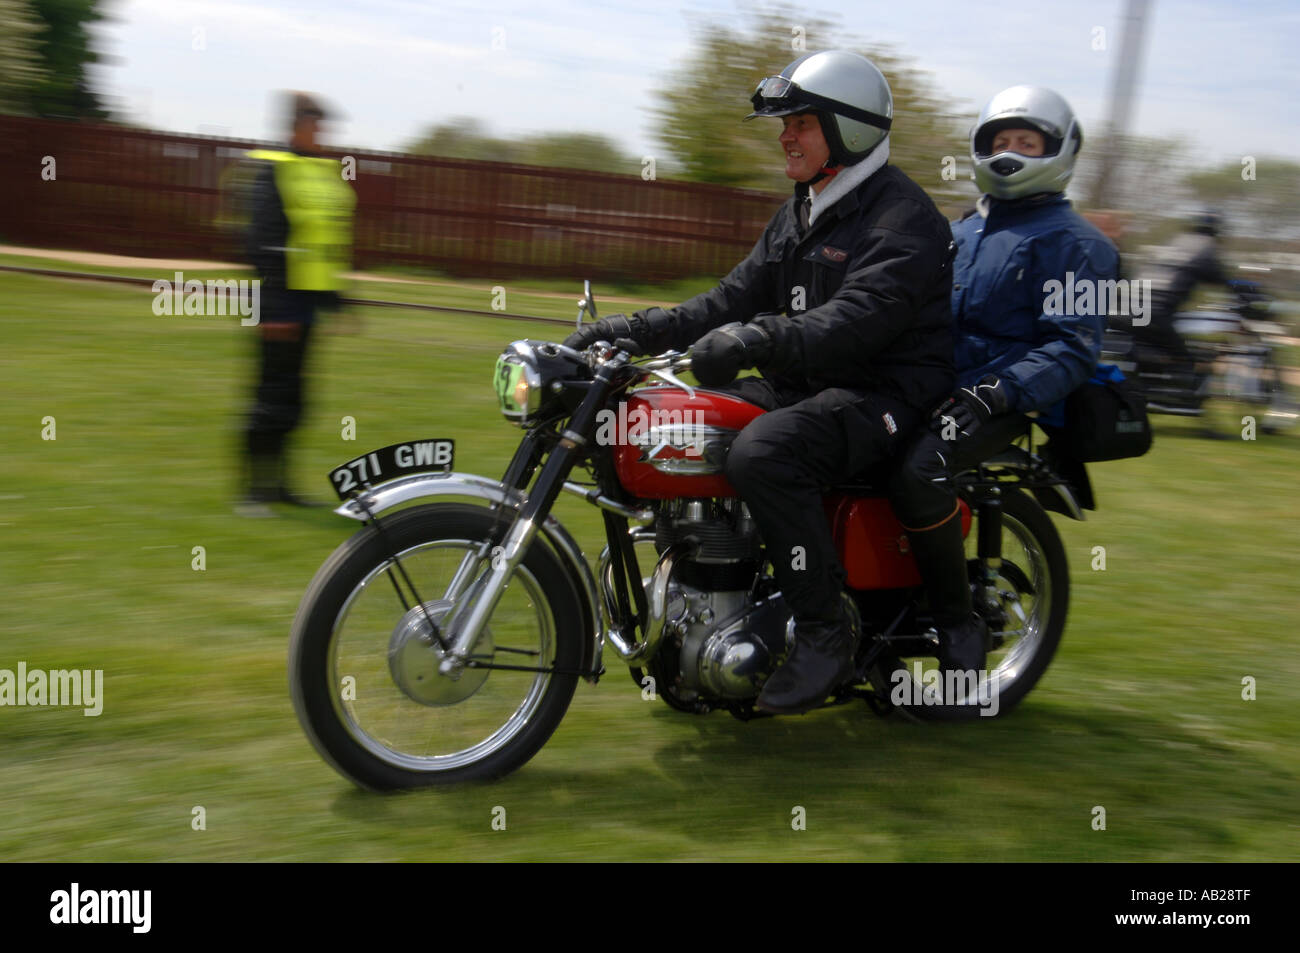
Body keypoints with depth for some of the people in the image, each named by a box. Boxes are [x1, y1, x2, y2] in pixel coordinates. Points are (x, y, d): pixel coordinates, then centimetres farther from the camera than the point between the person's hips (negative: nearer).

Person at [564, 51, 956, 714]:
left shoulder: (904, 219, -13)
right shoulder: (798, 215, 17)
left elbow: (856, 319, -29)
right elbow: (736, 299, 13)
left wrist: (754, 341, -44)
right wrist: (635, 329, 0)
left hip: (884, 393, -9)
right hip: (799, 387, 9)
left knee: (763, 453, -36)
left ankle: (825, 632, -23)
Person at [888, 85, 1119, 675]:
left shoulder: (1073, 242, 1)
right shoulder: (961, 231, 25)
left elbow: (1074, 348, -10)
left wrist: (1000, 391, -25)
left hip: (1007, 399, -8)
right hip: (933, 383, 8)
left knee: (918, 469, -35)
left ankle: (959, 623, -20)